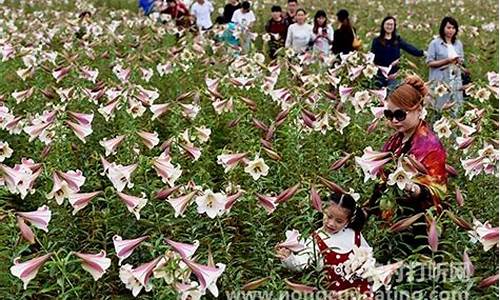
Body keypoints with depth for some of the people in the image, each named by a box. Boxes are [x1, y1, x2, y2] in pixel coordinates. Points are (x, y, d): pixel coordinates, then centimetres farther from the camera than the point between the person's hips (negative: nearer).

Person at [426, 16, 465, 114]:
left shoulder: (458, 44, 11)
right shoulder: (435, 43, -4)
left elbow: (461, 61, 18)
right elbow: (430, 62, -7)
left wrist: (459, 62, -7)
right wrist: (447, 61, -16)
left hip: (455, 80, 5)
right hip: (440, 81, -4)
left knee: (456, 107, 2)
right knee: (440, 107, -5)